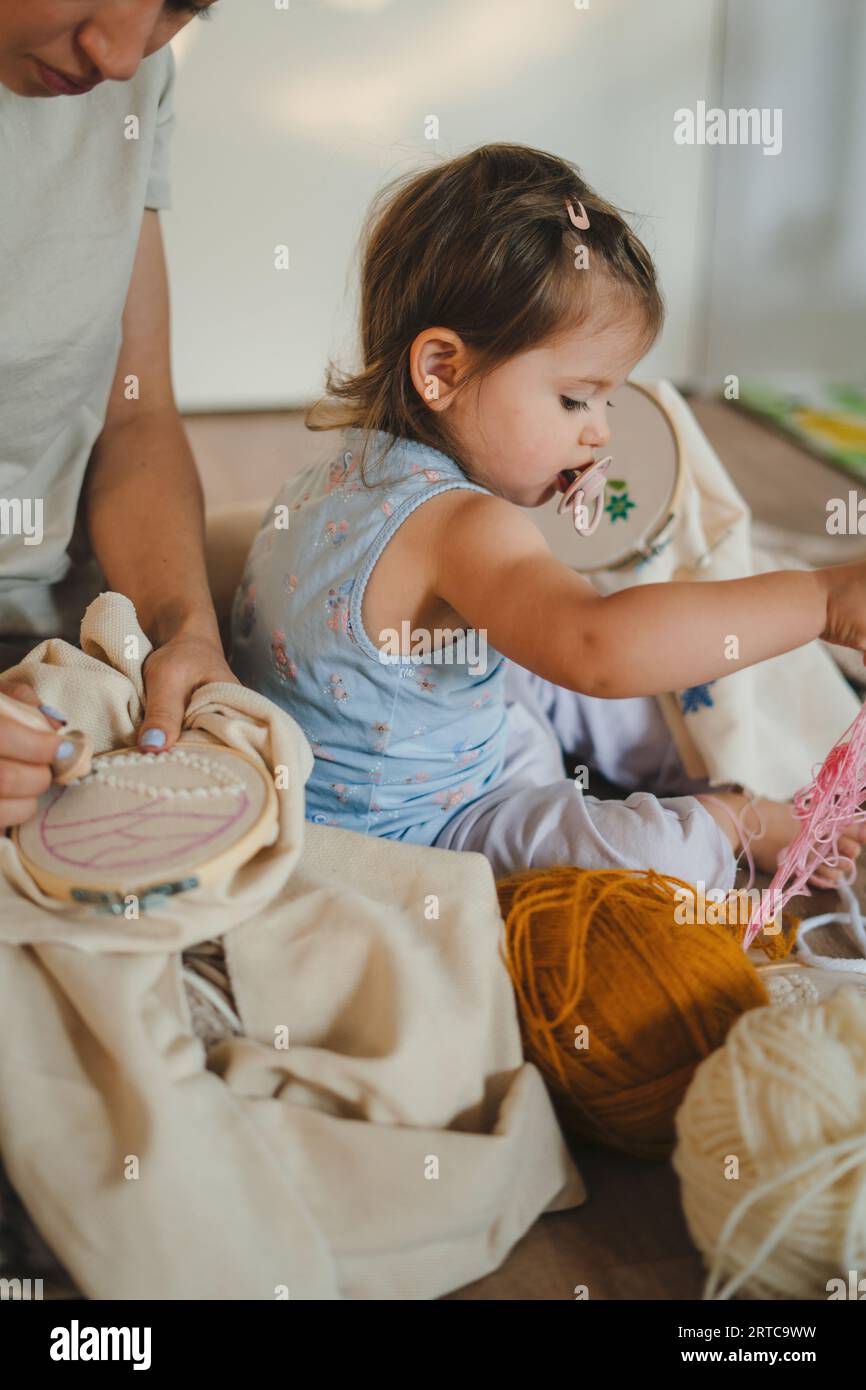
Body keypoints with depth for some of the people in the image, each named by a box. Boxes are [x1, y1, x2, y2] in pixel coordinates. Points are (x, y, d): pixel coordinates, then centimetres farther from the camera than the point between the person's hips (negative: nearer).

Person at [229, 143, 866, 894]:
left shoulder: (361, 464, -2)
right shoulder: (455, 525, -36)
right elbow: (601, 648, -51)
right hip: (414, 825, -10)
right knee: (664, 853, -20)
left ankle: (707, 767, 34)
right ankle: (736, 818, 10)